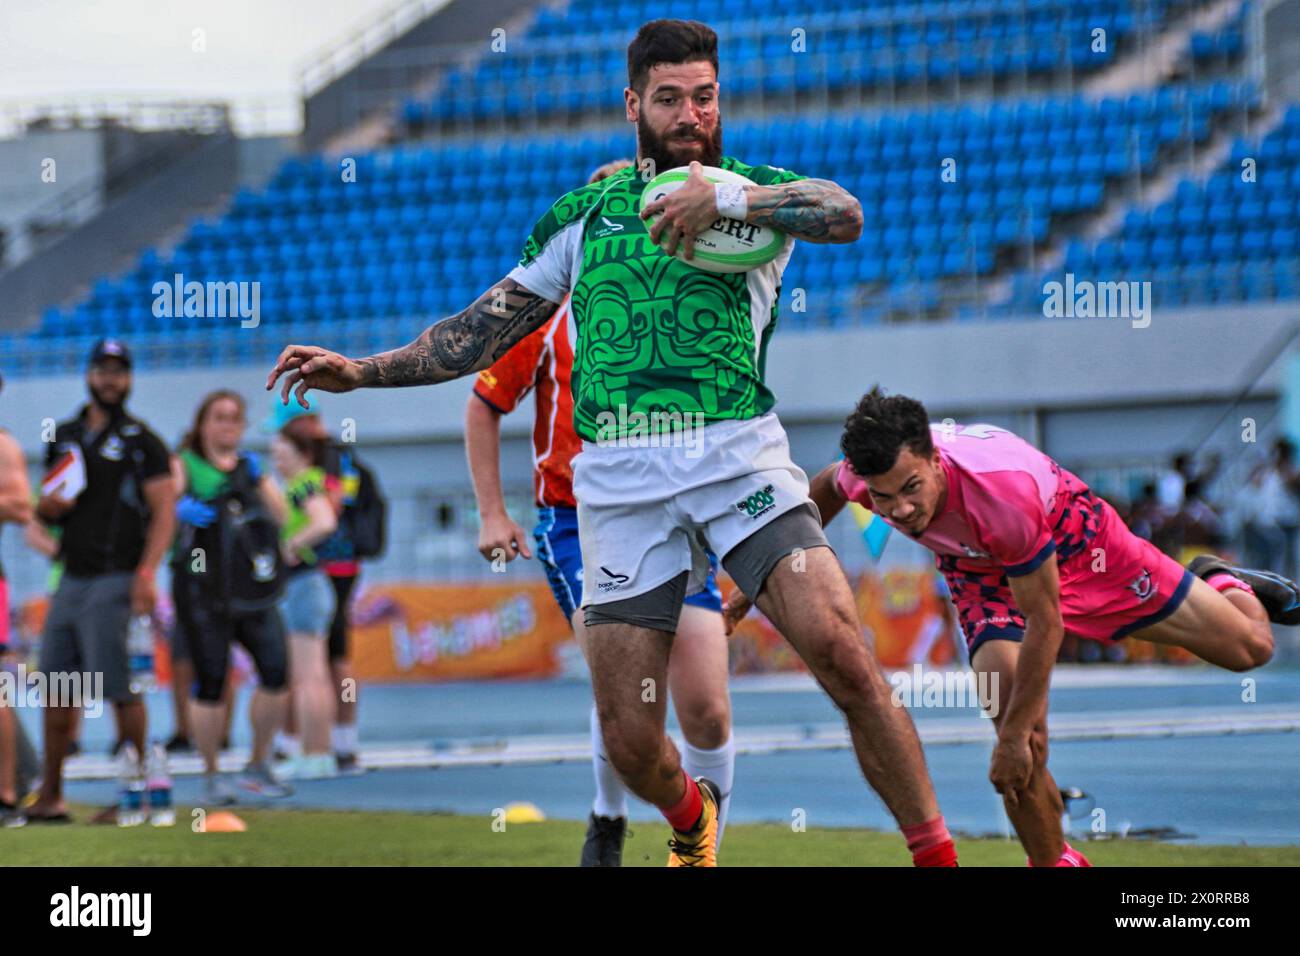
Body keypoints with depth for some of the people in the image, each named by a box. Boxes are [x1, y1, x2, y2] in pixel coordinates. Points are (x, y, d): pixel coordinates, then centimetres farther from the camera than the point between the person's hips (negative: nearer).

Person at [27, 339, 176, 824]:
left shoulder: (141, 441, -2)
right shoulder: (65, 436, 17)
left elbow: (164, 511, -9)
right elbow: (45, 509, 25)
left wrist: (147, 574, -20)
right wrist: (50, 505, 0)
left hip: (115, 579, -7)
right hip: (72, 579, 7)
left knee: (118, 684, -11)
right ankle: (50, 796, 13)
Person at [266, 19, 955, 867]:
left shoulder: (754, 190, 10)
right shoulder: (584, 211, 17)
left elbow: (844, 214, -13)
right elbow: (485, 332, 23)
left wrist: (722, 200, -21)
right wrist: (360, 371, 17)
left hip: (739, 456, -2)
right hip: (620, 475, 2)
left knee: (842, 654, -21)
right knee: (630, 741, 0)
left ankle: (935, 852, -10)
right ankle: (693, 821, 35)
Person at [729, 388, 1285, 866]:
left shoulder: (1004, 489, -47)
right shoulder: (861, 474, -31)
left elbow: (1044, 622, -36)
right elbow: (826, 490, -2)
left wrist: (1013, 737, -31)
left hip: (1073, 542, -2)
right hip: (983, 572, 3)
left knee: (1248, 648, 6)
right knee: (1022, 732, -23)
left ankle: (1221, 584, 42)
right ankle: (1055, 863, 0)